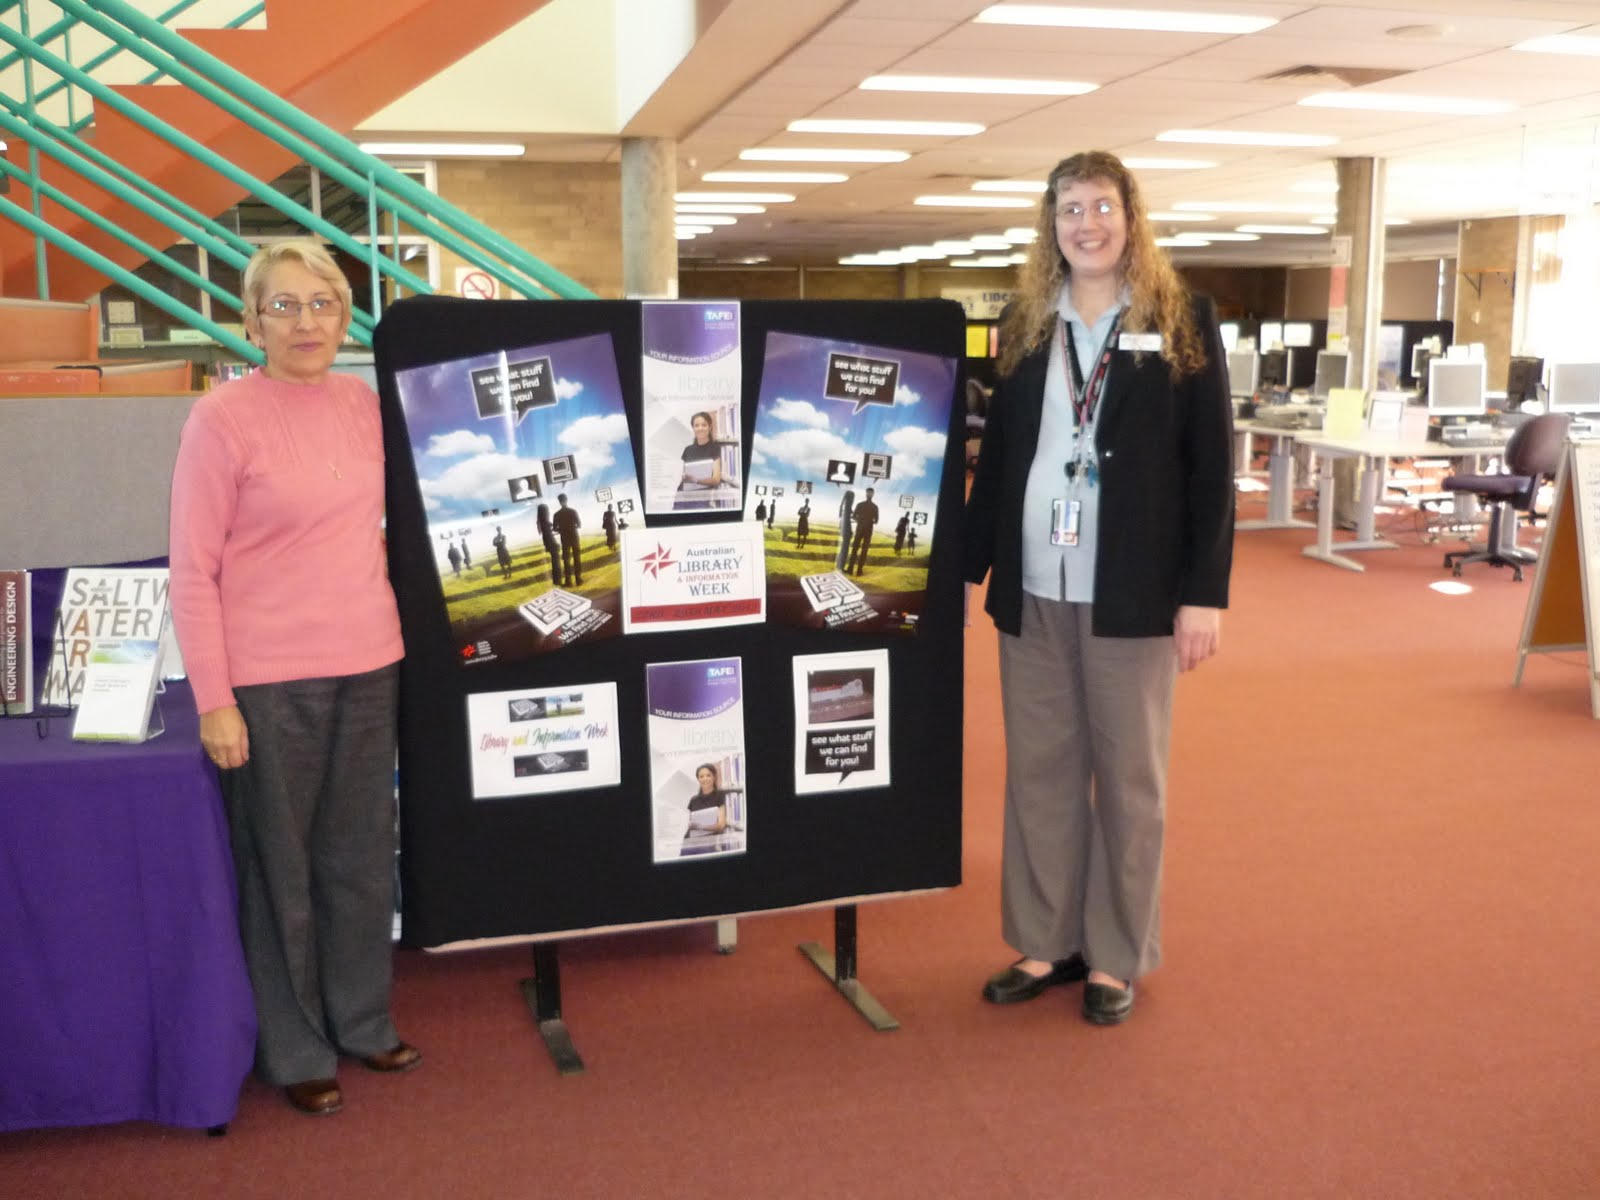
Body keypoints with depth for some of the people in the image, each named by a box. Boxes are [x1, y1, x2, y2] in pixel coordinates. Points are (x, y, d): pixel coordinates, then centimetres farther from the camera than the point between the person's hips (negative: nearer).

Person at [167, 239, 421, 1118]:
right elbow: (191, 570, -11)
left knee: (362, 854, 16)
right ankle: (295, 1051, 25)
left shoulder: (362, 402, 5)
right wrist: (214, 700, -14)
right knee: (279, 866, 7)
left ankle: (362, 1021, 34)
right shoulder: (223, 418, -11)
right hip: (269, 680, -5)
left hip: (367, 665, 6)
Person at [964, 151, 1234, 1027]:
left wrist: (1205, 593, -10)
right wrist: (968, 567, 11)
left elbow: (1211, 466, -4)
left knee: (1127, 776, 7)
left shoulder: (1182, 322, -1)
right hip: (1031, 590, 4)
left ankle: (1116, 957, 20)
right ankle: (1044, 943, 23)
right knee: (1038, 771, 10)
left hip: (1132, 592, -3)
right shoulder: (1025, 325, 9)